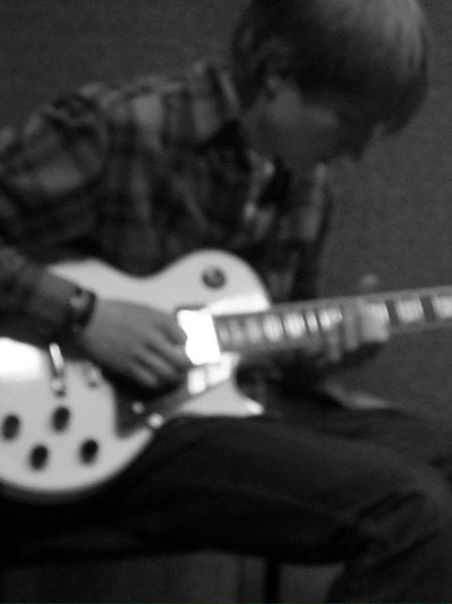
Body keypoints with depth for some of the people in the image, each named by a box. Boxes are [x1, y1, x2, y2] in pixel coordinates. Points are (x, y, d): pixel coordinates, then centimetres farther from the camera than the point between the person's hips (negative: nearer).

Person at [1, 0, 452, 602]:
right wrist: (81, 312, -21)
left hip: (247, 405, 8)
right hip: (124, 428, -8)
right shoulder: (112, 130, -13)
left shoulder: (304, 184, 11)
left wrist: (322, 353, 0)